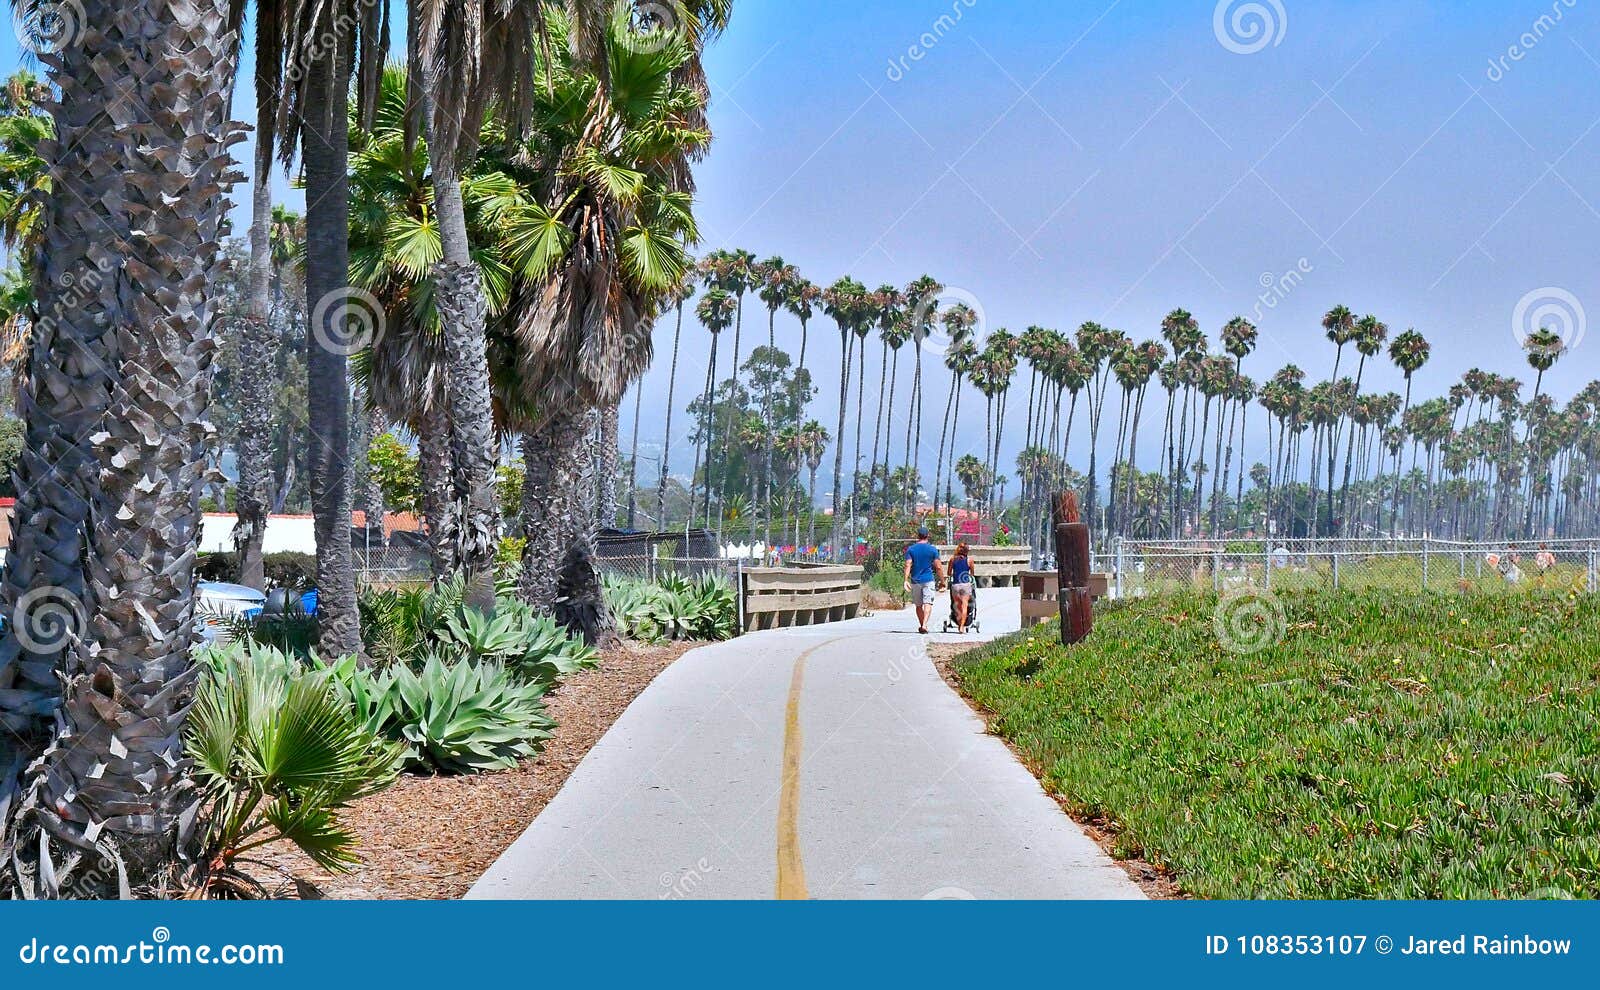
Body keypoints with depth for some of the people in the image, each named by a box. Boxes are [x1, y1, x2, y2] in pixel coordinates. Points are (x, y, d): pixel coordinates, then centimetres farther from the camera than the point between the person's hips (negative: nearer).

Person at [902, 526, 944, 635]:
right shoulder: (933, 549, -1)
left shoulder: (911, 549, 3)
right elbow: (938, 567, -3)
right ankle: (924, 625, -24)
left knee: (919, 605, 14)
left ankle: (922, 625, 26)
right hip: (929, 580, -2)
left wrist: (906, 580, -10)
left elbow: (908, 565, -7)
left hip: (915, 581, 2)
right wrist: (942, 580, 5)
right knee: (928, 603, -8)